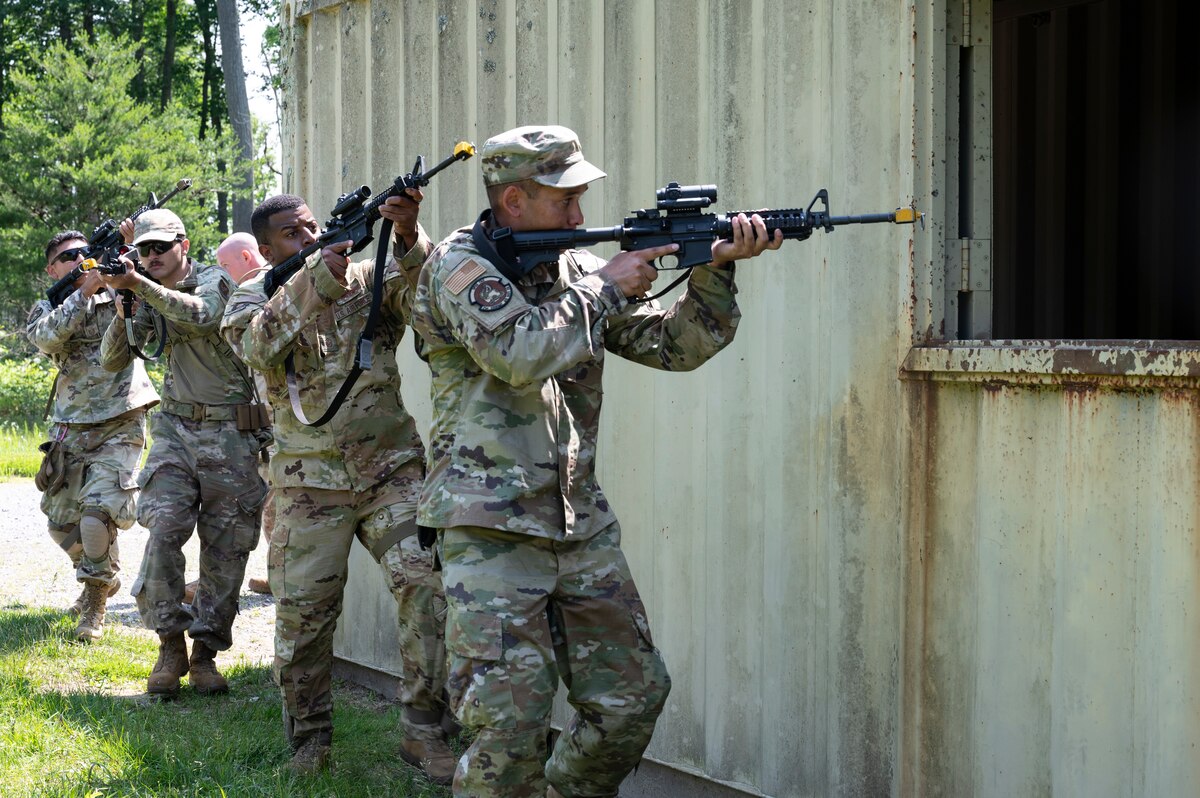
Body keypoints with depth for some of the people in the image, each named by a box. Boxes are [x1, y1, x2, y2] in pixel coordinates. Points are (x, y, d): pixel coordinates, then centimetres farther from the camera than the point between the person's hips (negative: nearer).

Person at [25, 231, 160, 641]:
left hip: (120, 426, -4)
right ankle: (103, 578, 37)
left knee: (97, 516, -18)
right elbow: (47, 337, -16)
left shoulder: (119, 296, 4)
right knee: (62, 522, 11)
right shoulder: (46, 310, 6)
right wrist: (85, 291, -22)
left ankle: (95, 605, -1)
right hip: (70, 430, 4)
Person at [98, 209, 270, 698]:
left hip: (231, 436, -3)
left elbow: (200, 315, -27)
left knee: (225, 551, 0)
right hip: (176, 430, 3)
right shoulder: (150, 301, 11)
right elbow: (113, 360, 5)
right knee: (164, 529, -16)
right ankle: (171, 647, -6)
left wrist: (138, 285, -33)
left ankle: (205, 653, 10)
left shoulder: (215, 281, -4)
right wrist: (126, 306, -11)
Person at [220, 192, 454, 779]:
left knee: (427, 582, -14)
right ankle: (310, 735, 22)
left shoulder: (369, 279, 7)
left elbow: (418, 287, -15)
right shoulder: (254, 296, 5)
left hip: (391, 469, 1)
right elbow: (260, 344, -18)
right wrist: (317, 280, -30)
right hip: (310, 481, 0)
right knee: (303, 613, 1)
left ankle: (423, 730, -5)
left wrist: (408, 236, -36)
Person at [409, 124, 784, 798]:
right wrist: (606, 287, -12)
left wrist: (718, 268, -5)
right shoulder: (460, 266, -8)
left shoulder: (578, 269, 12)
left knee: (635, 695, 10)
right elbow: (524, 354, -23)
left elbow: (677, 345, 10)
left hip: (581, 526, 7)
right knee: (512, 725, -10)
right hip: (492, 532, -7)